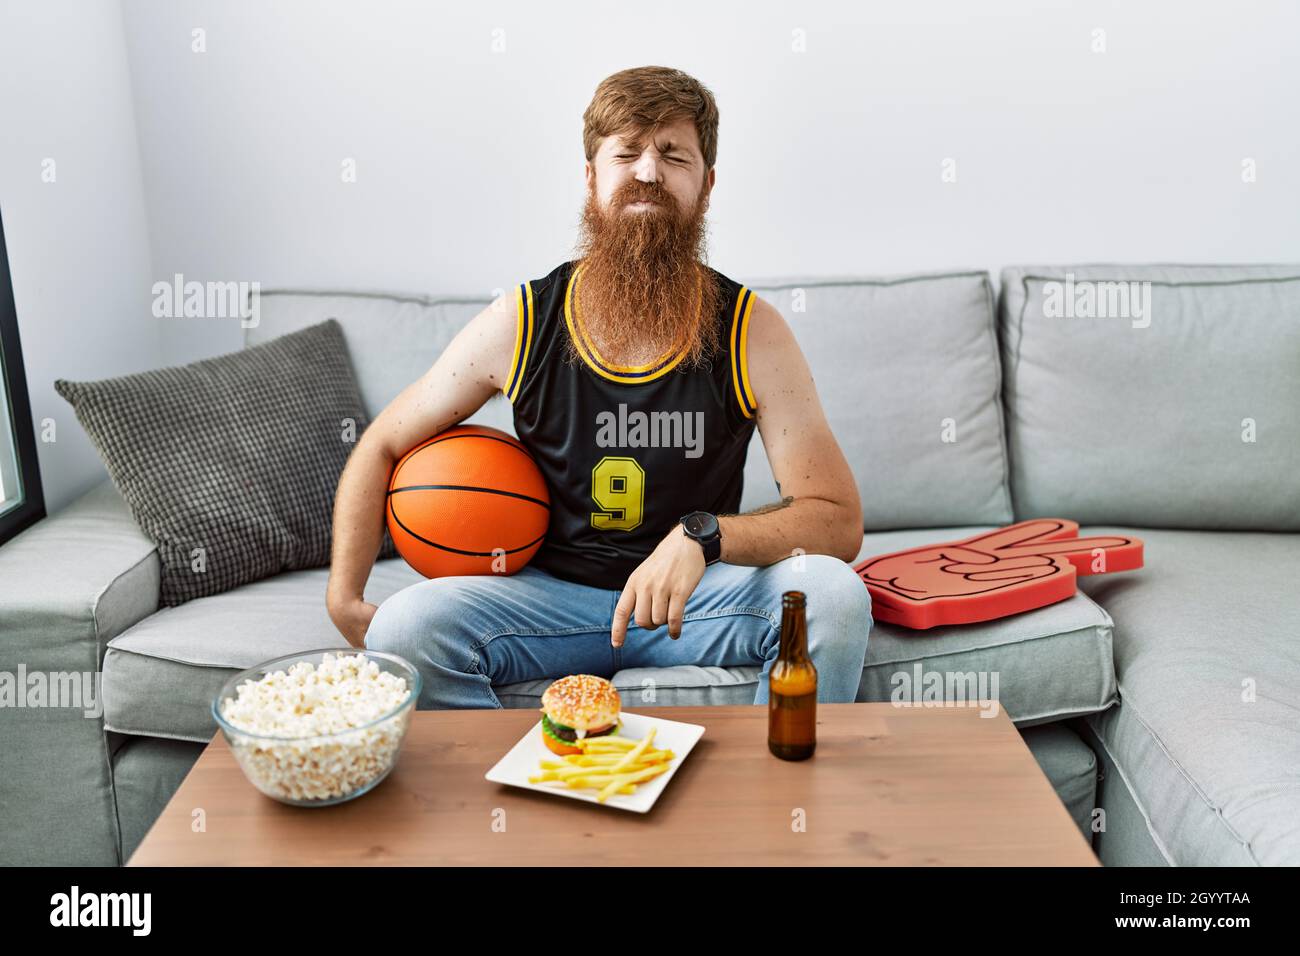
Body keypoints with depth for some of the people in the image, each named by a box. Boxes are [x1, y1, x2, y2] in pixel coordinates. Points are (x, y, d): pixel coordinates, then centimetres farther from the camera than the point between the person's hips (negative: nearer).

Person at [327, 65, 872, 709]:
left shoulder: (750, 331, -10)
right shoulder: (521, 323, -8)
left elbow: (838, 520, -12)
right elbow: (381, 446, 3)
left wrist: (702, 535, -29)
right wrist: (344, 599, -8)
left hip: (698, 595, 0)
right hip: (551, 593, 0)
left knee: (833, 592, -27)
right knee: (405, 628, -27)